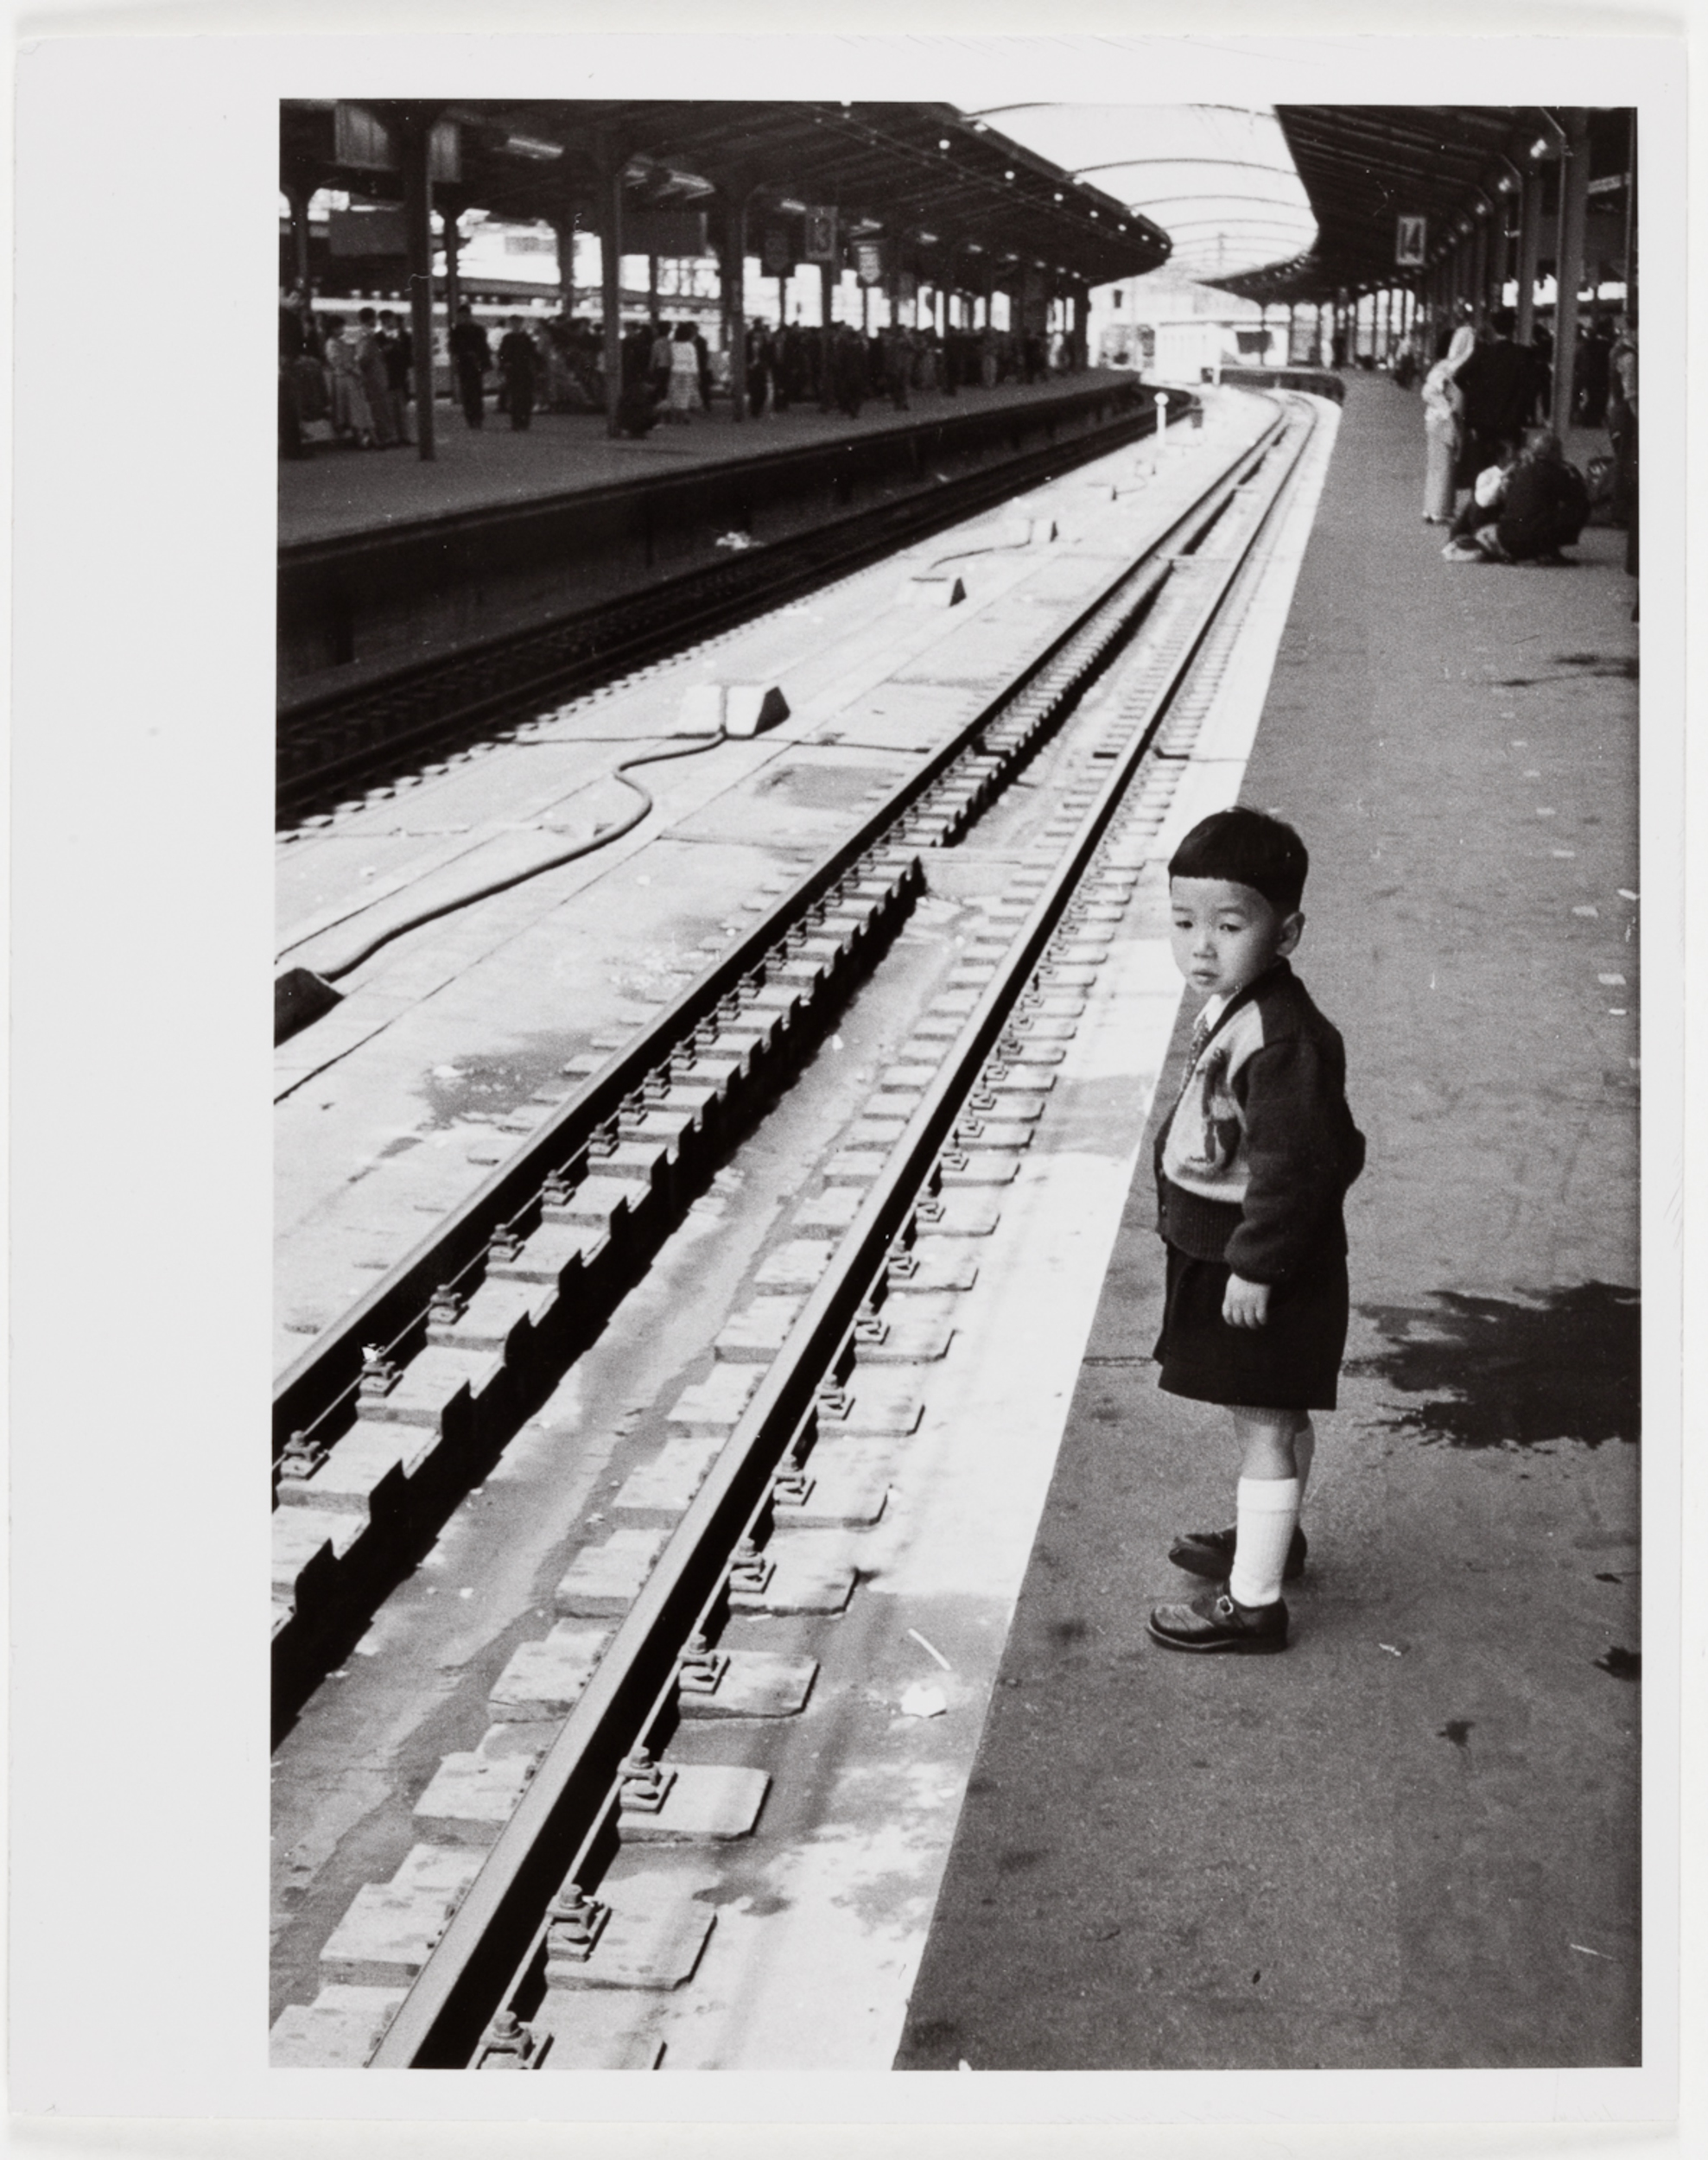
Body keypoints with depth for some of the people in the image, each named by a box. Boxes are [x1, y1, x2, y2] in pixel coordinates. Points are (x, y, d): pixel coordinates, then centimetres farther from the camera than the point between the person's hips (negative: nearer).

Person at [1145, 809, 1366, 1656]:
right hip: (1220, 1251, 10)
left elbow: (1293, 1167, -28)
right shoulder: (1232, 1009, 4)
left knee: (1264, 1423, 1)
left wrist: (1254, 1267, -23)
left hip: (1259, 1266, -10)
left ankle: (1253, 1601, 11)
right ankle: (1269, 1535, 45)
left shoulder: (1283, 1040, -28)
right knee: (1274, 1414, 26)